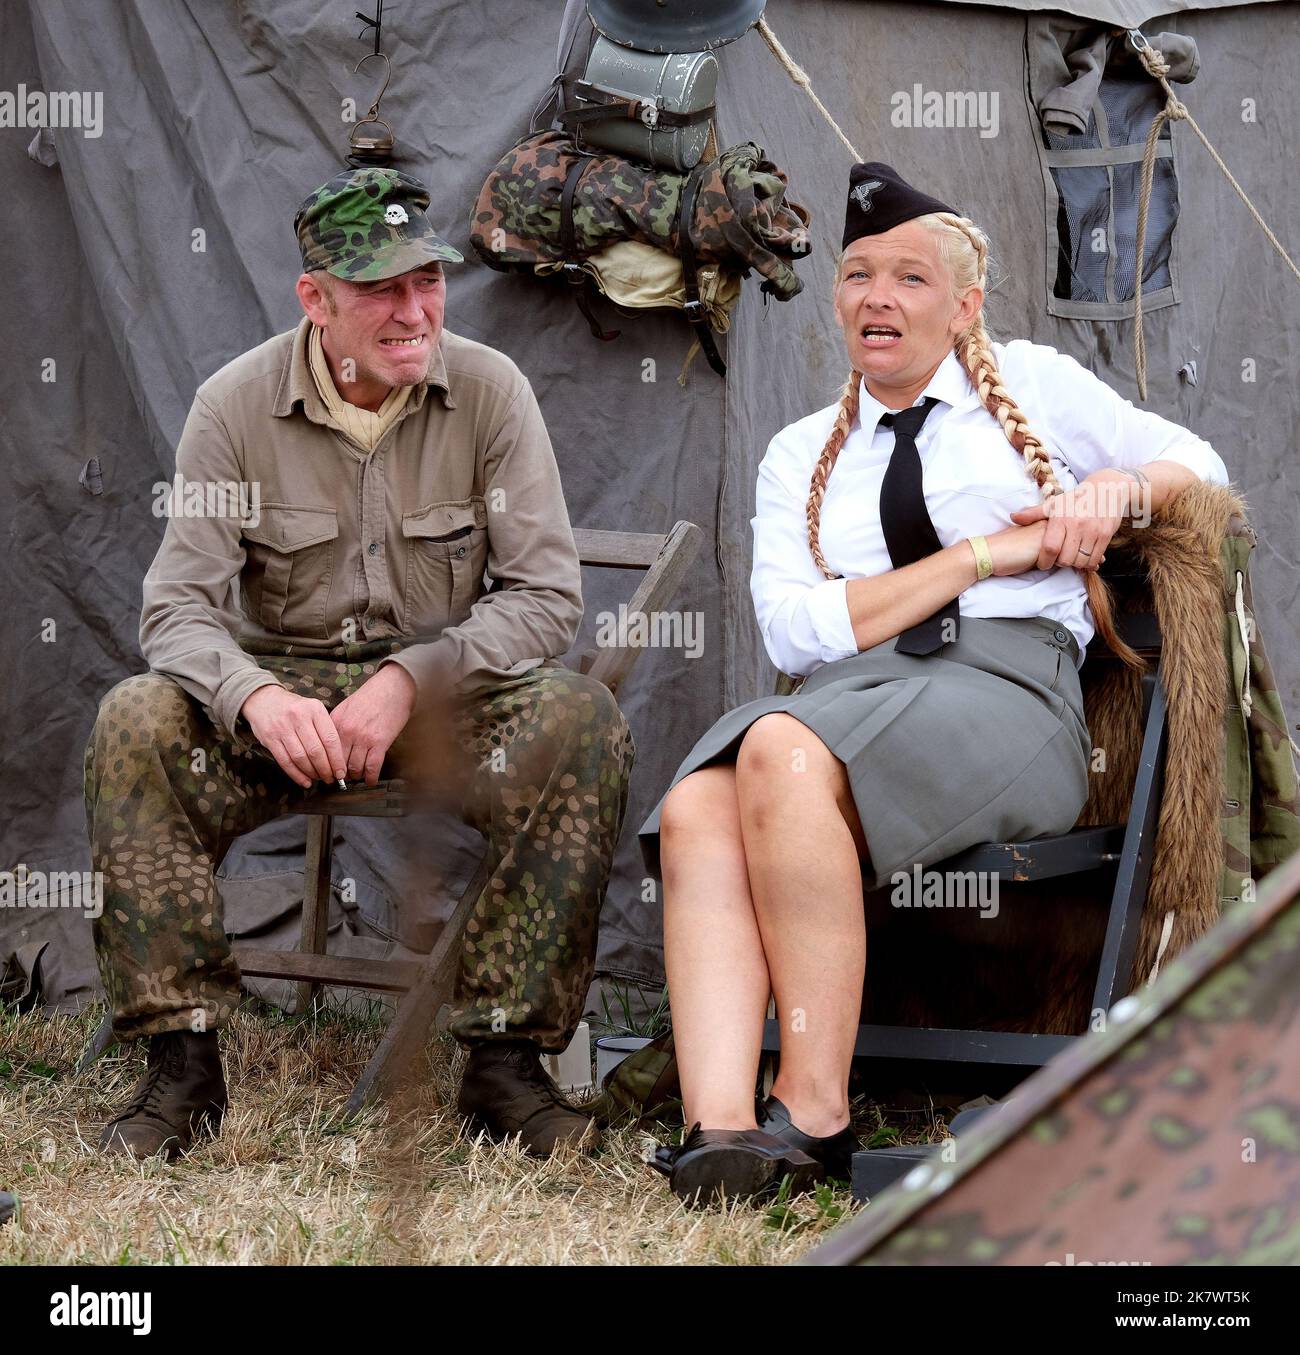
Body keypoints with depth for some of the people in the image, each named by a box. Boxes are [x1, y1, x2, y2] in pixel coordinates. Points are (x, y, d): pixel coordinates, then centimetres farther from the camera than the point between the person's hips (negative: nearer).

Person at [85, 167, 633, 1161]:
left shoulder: (489, 391, -5)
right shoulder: (237, 405, -5)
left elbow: (550, 594, -8)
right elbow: (178, 605, -9)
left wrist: (412, 680, -23)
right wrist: (255, 696, -31)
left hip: (448, 690, 0)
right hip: (282, 682, 0)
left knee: (585, 724, -31)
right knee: (136, 725, -29)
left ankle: (506, 1058, -23)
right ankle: (184, 1061, -20)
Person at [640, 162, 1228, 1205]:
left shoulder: (1031, 385, 21)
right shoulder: (801, 455, 25)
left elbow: (1201, 466, 22)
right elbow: (792, 627, 8)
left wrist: (1117, 485, -2)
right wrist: (985, 554, -1)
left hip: (1006, 691, -3)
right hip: (847, 697, 3)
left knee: (783, 752, -36)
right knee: (696, 810, -32)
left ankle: (816, 1113, -34)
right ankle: (721, 1131, -45)